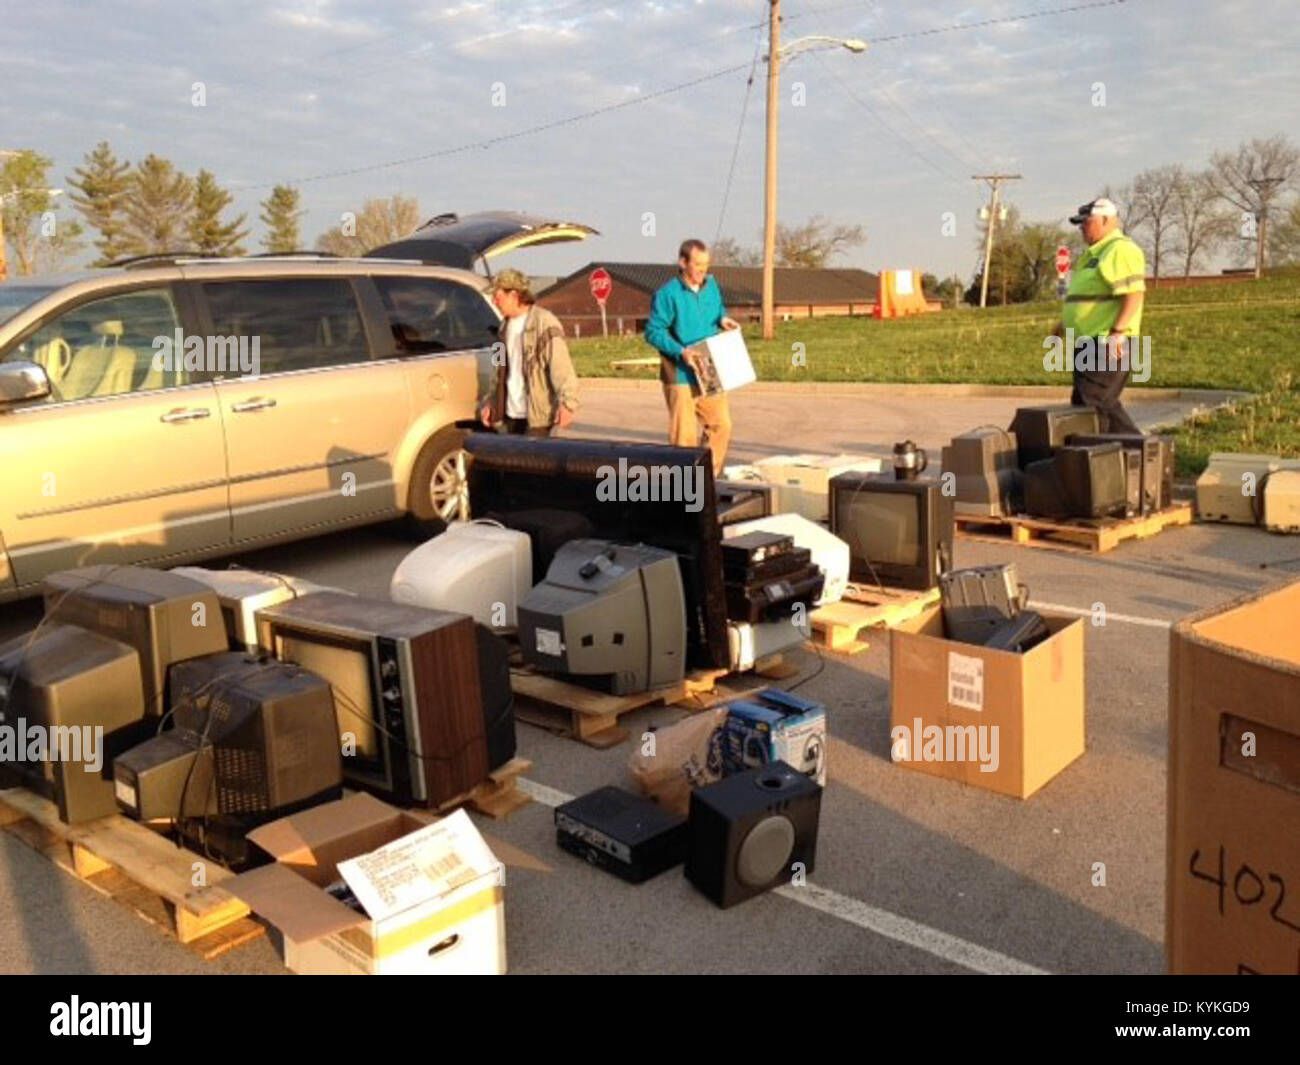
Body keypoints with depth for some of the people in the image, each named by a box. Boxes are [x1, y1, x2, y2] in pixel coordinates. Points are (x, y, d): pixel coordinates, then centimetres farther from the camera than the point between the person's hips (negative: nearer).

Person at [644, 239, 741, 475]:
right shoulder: (668, 294, -13)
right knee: (684, 433, -2)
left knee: (721, 425, 9)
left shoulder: (711, 285, 7)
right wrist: (681, 351, -24)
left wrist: (723, 319, 1)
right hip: (681, 375, -6)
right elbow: (653, 331, -13)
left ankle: (710, 476, 24)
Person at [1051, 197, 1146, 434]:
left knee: (1088, 403, -10)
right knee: (1105, 404, 13)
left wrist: (1118, 332, -27)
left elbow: (1135, 293, -21)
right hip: (1090, 342, 11)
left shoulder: (1121, 249, -11)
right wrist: (1067, 324, 26)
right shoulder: (1097, 253, 22)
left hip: (1107, 343, -11)